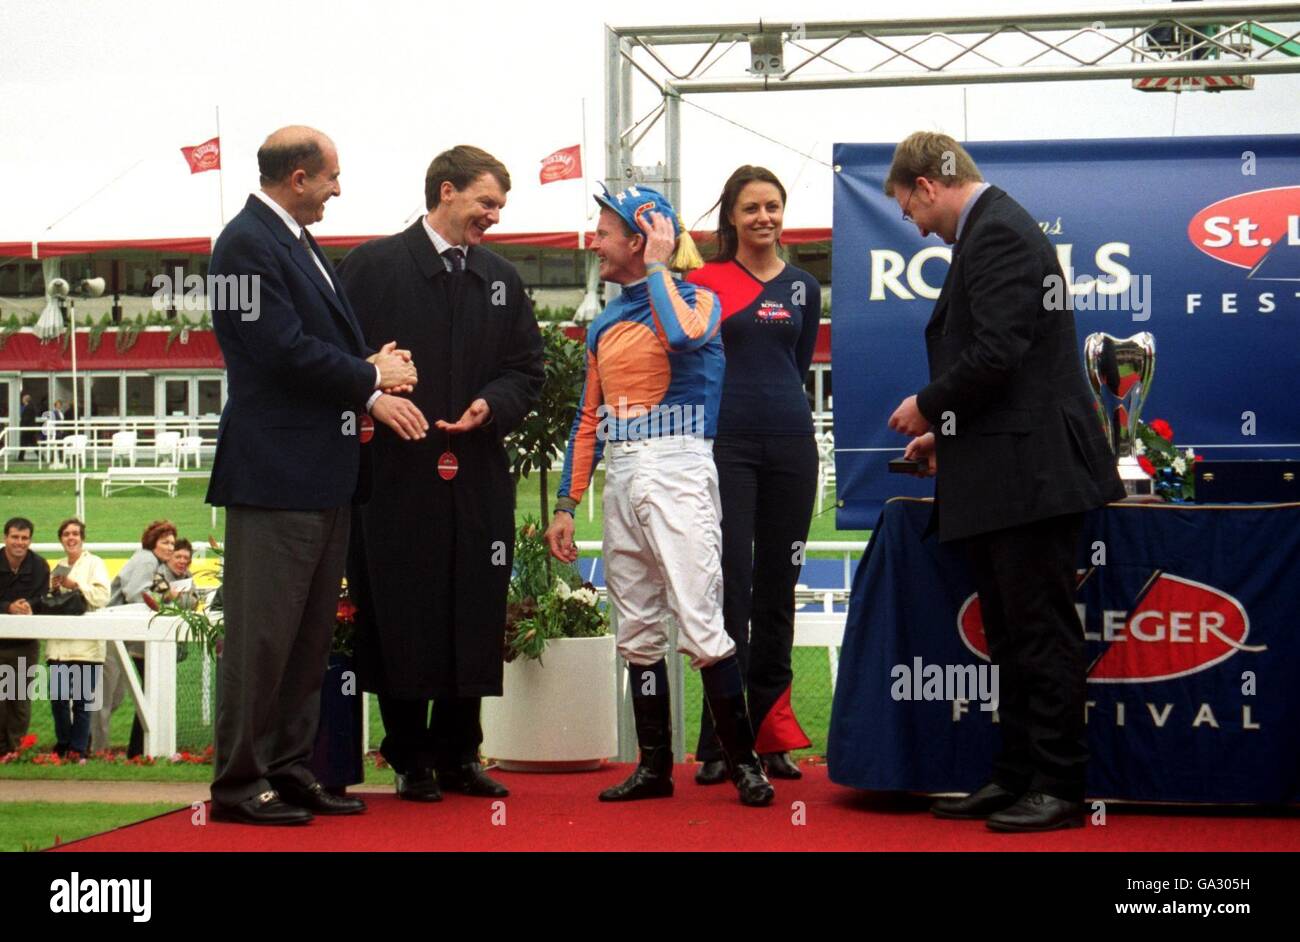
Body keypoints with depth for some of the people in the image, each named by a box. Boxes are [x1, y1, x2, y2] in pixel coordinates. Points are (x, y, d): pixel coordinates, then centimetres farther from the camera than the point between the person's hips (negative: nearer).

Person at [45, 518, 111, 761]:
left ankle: (78, 749, 5)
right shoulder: (58, 567, 20)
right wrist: (53, 589, 1)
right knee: (58, 698, 2)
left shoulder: (94, 563, 3)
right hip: (59, 644, 5)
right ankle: (63, 744, 18)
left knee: (82, 699, -3)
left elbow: (103, 596, -11)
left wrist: (75, 585, -15)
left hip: (86, 645, -5)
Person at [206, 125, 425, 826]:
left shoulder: (299, 242, 18)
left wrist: (372, 369, 0)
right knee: (263, 630, -5)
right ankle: (238, 781, 1)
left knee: (311, 632, 12)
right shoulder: (247, 243, -12)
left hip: (325, 472, 10)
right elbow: (285, 350, -18)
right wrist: (370, 385, -8)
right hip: (275, 469, -10)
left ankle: (290, 769, 19)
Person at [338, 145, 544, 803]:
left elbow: (527, 370, 15)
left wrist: (491, 406, -4)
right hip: (396, 474, -5)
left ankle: (458, 753, 16)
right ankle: (410, 760, 9)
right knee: (399, 618, -1)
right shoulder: (373, 266, 0)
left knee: (474, 619, 6)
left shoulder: (500, 278, 16)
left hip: (478, 478, 5)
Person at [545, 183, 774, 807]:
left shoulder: (696, 299, -1)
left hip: (677, 470, -7)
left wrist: (658, 267, -11)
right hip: (621, 478, 7)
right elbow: (589, 418, 20)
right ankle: (654, 766, 13)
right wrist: (567, 504, 15)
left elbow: (684, 336, -26)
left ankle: (743, 762, -6)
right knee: (637, 630, 7)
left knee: (700, 623, -13)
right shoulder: (605, 323, 18)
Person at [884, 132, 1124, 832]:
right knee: (1012, 639, 14)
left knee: (1042, 635, -5)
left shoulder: (996, 235, -14)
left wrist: (928, 407, -8)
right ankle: (1016, 778, 21)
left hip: (1029, 472, -11)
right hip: (1002, 480, 11)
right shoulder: (996, 229, 18)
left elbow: (995, 355, -23)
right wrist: (948, 432, 22)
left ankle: (1060, 788, 1)